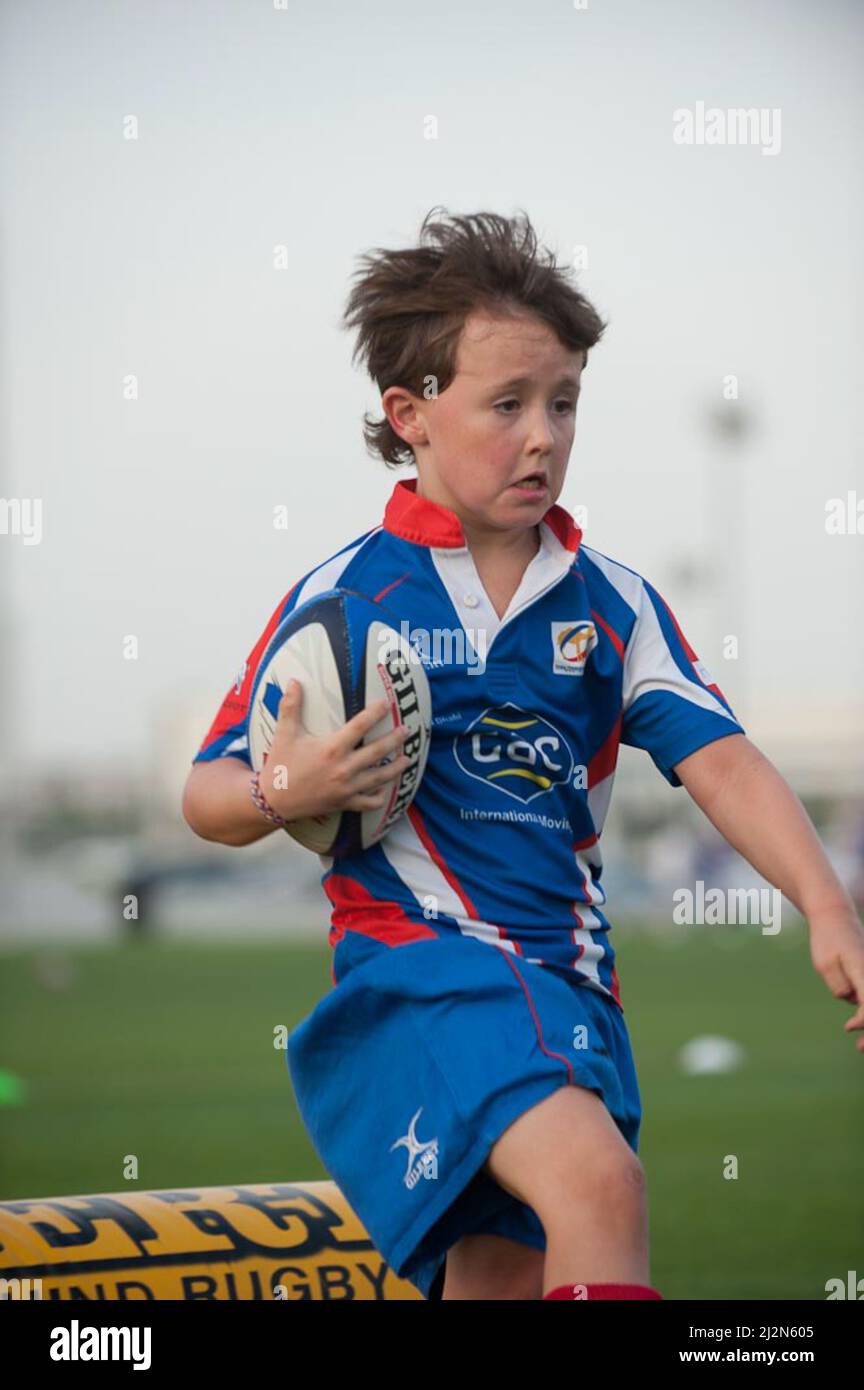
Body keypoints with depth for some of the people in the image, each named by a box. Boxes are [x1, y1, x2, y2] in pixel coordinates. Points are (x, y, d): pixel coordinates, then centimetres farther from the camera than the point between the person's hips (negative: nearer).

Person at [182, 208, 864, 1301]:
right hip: (413, 960, -5)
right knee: (598, 1182, -29)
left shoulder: (611, 604, 11)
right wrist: (285, 793, -18)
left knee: (499, 1276, 9)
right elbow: (207, 793, 5)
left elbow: (721, 764, 2)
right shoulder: (345, 594, 1)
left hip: (566, 984, 5)